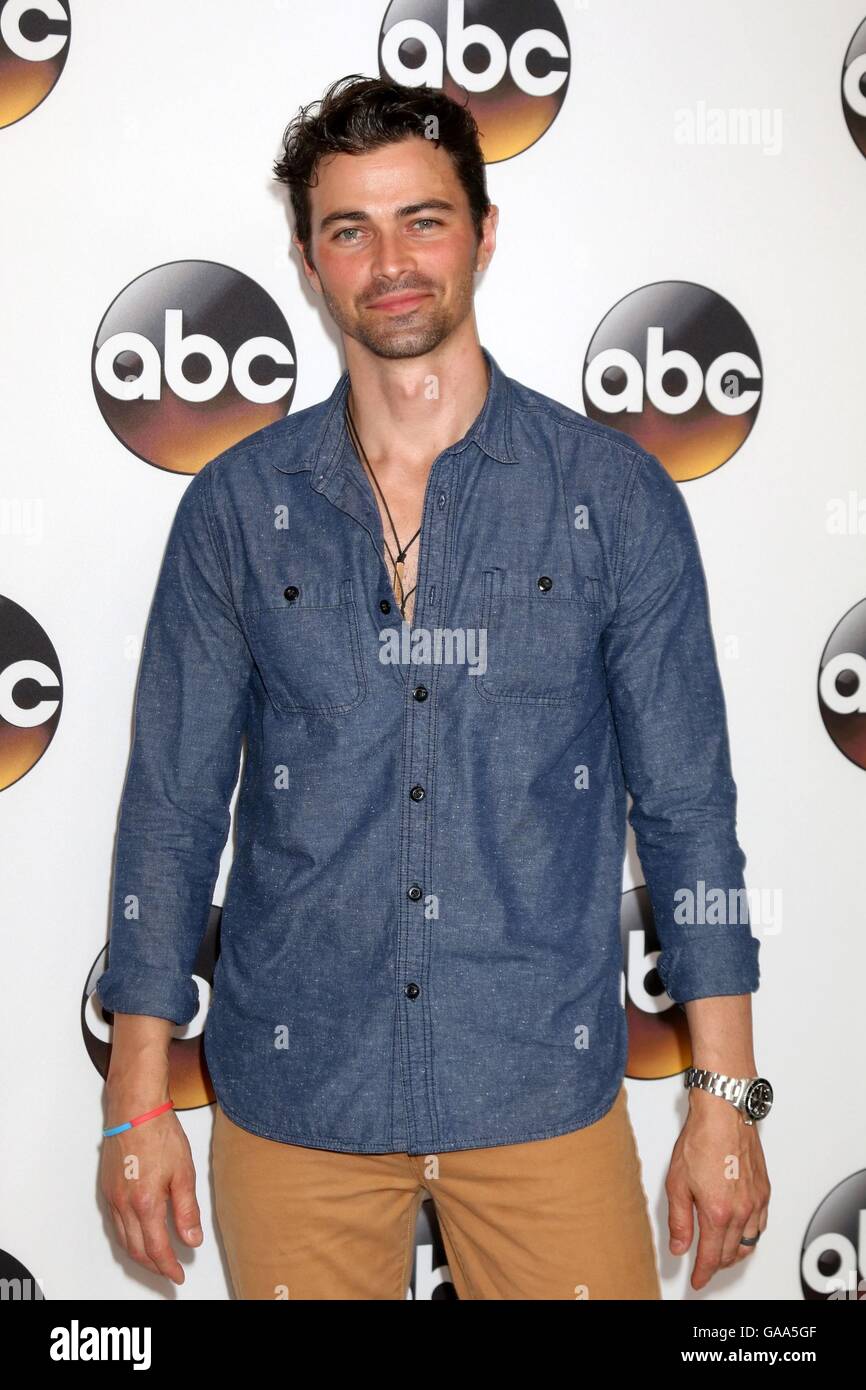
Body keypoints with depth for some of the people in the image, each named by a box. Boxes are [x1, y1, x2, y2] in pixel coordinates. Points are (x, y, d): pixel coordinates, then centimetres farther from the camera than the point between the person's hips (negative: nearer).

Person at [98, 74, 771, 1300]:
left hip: (542, 1093, 0)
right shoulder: (236, 506, -1)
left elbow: (688, 809, -1)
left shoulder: (615, 495, -3)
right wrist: (137, 1102, 0)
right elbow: (171, 808, 2)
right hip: (291, 1099, 1)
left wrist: (724, 1099, -3)